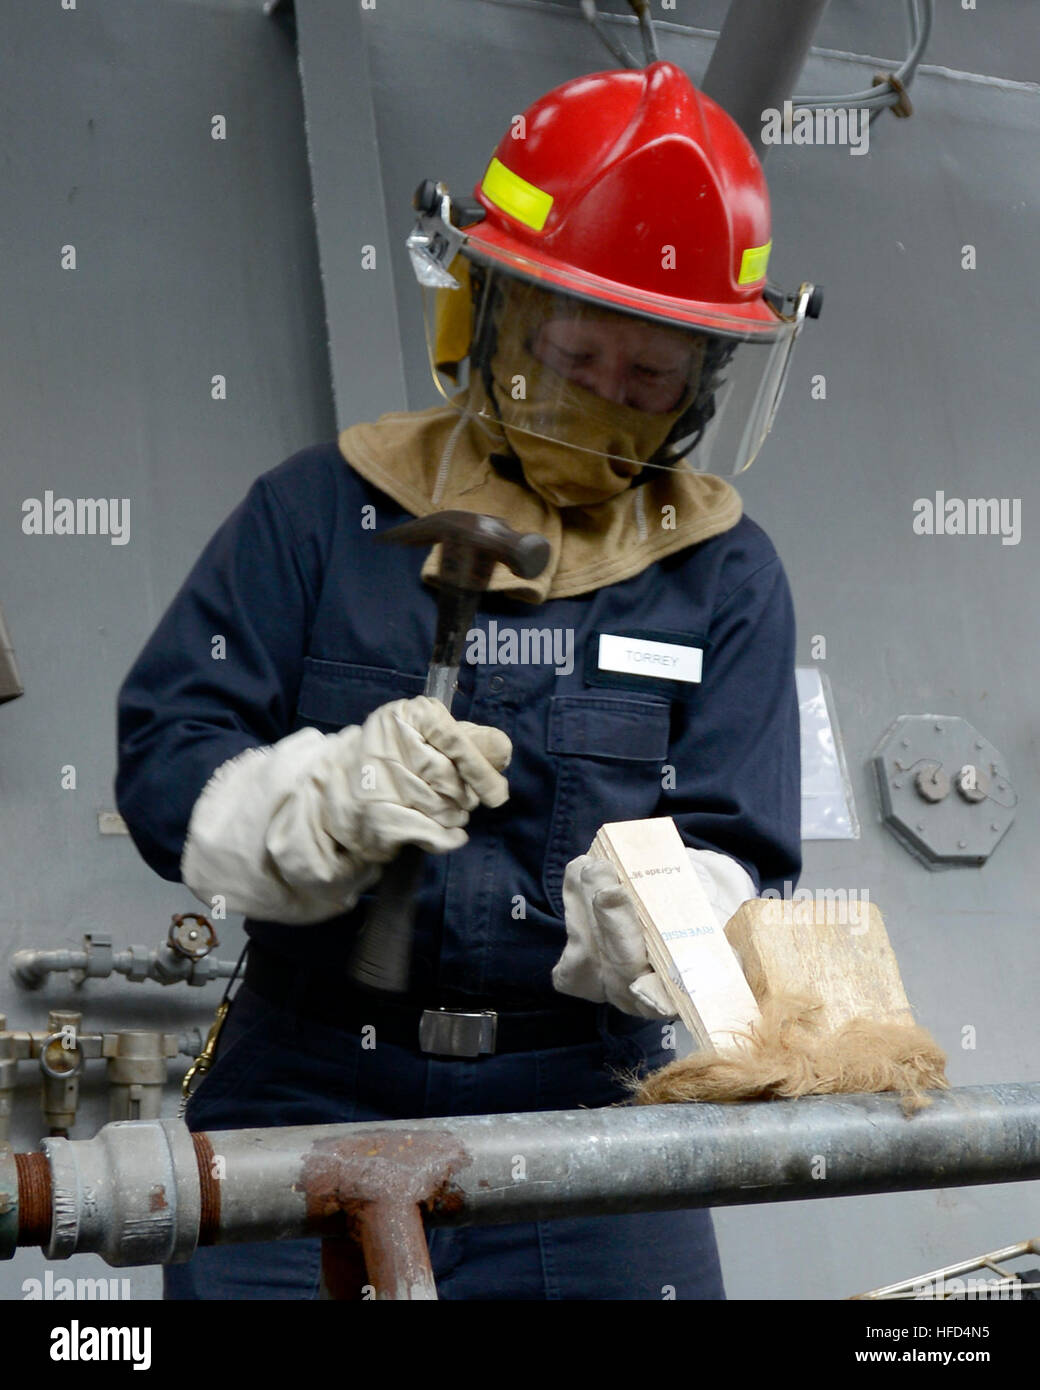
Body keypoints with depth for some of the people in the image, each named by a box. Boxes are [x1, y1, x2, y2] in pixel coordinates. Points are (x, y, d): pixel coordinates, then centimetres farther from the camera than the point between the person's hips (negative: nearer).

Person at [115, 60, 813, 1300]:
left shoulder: (726, 576, 6)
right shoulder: (321, 513, 2)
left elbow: (735, 861, 0)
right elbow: (167, 761, -4)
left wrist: (646, 918, -24)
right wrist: (331, 796, -25)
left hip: (585, 1114, 1)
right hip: (311, 1101, 0)